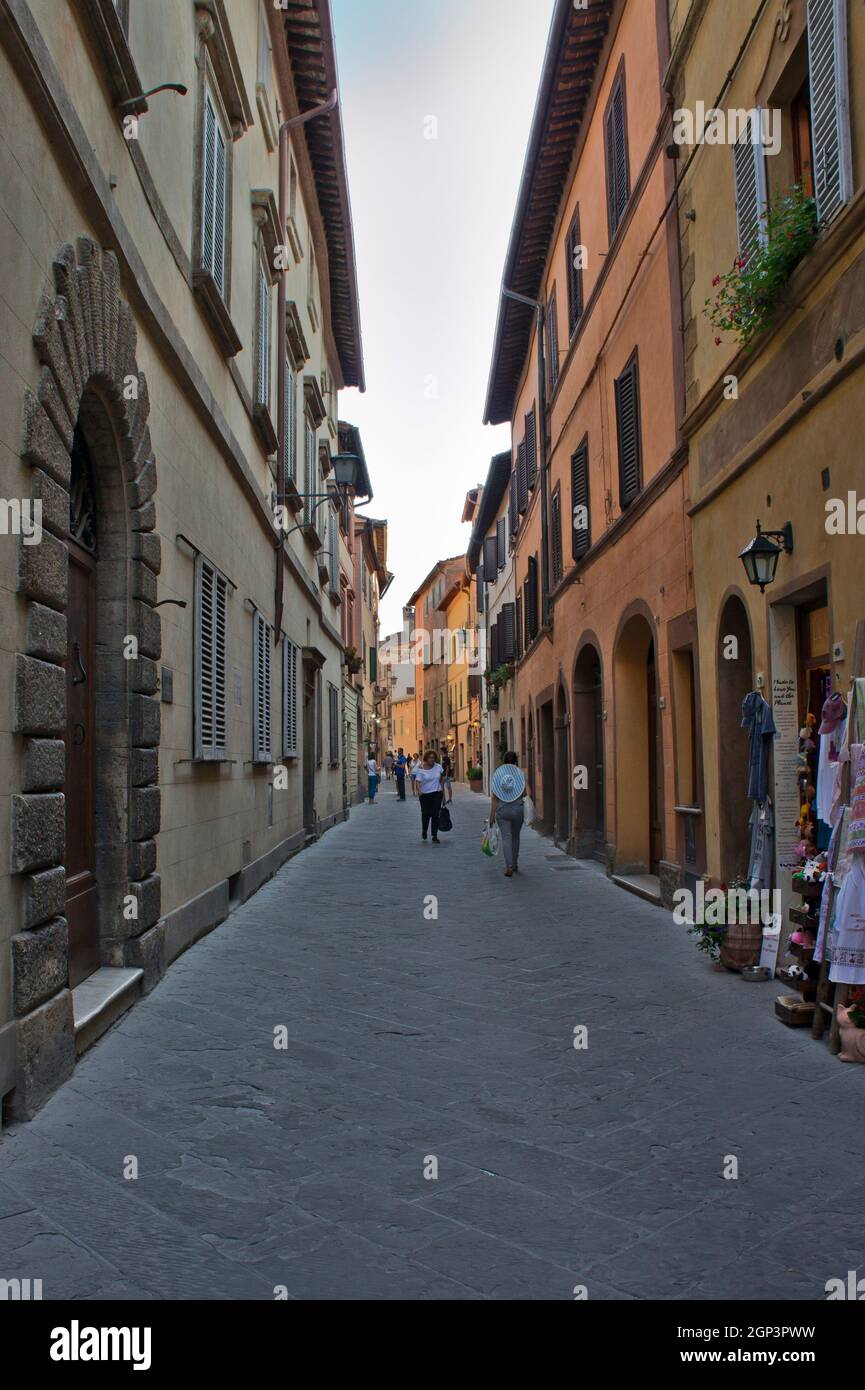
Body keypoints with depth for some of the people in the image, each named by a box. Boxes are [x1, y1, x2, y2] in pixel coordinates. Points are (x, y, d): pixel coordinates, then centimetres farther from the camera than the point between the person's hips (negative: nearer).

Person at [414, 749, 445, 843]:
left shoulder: (438, 767, 0)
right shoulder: (421, 769, -10)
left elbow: (442, 777, 17)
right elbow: (418, 781, -19)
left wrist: (441, 787, 13)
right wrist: (419, 790, -36)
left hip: (437, 794, 2)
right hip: (425, 794, -2)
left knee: (435, 814, -4)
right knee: (426, 814, 8)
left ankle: (435, 836, 1)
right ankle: (424, 831, 37)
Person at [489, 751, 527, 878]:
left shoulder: (497, 774, -2)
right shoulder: (520, 774, -4)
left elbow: (494, 797, -5)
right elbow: (524, 794, -7)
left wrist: (492, 814, -3)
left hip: (502, 810, -1)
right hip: (517, 809, 1)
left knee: (506, 838, -1)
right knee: (515, 837, 18)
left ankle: (509, 866, -14)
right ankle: (515, 865, 29)